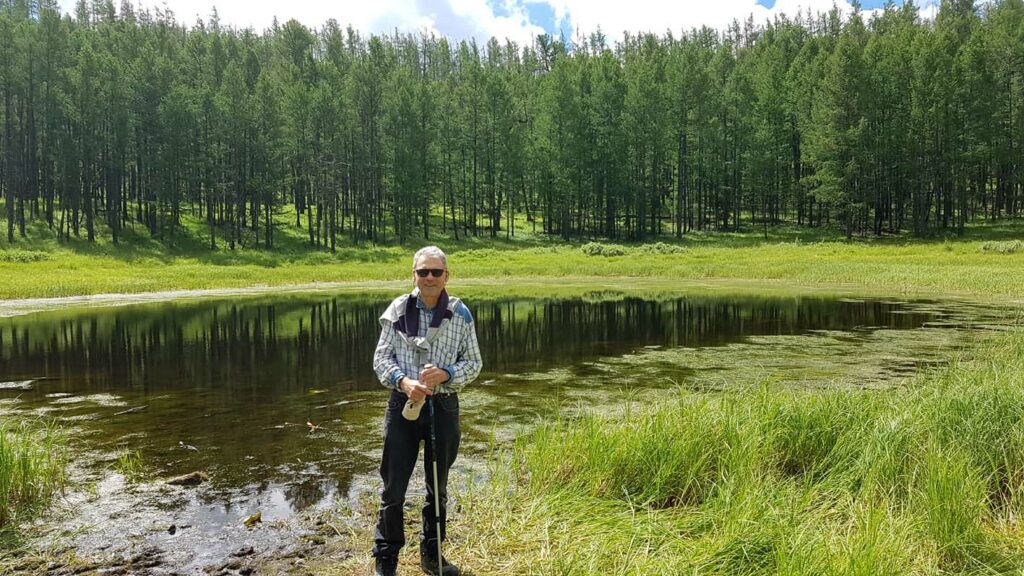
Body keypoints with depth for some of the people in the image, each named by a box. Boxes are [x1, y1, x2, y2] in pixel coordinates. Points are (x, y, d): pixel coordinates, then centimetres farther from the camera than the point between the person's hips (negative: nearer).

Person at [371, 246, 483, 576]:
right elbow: (381, 357, -2)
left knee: (438, 487, 16)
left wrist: (445, 374, -17)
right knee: (393, 488, 5)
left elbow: (474, 363, 2)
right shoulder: (398, 309, -3)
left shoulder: (461, 314, -2)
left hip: (443, 407, 1)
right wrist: (404, 382, -20)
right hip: (403, 404, -1)